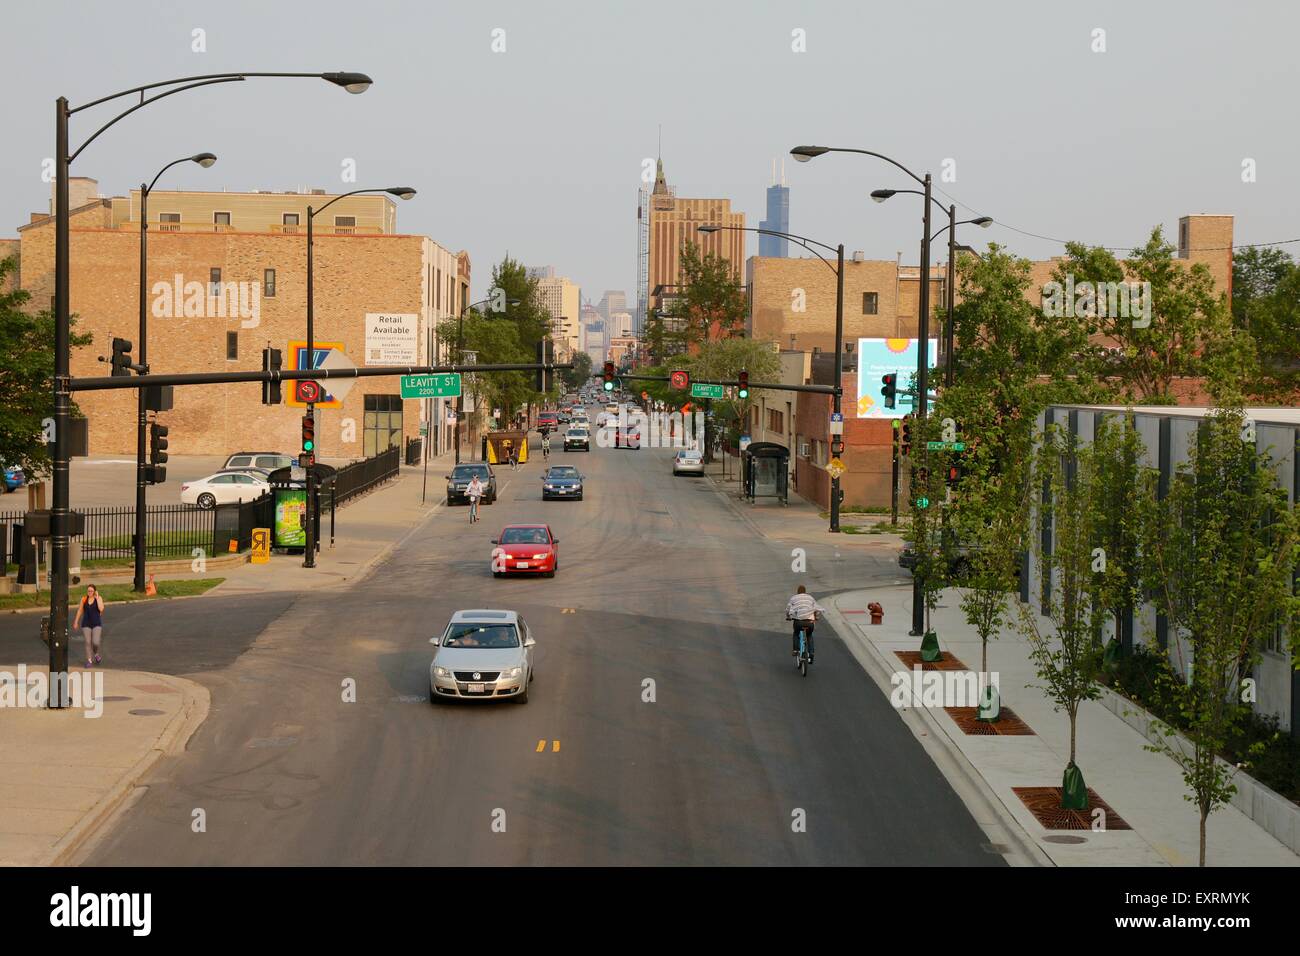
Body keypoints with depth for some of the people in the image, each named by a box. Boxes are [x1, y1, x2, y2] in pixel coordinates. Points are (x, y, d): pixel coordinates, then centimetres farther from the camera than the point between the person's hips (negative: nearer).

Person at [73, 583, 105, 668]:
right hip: (86, 624, 2)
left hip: (97, 624, -2)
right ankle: (89, 661, 5)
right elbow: (80, 611, 10)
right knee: (88, 642, -3)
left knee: (96, 642, -12)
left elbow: (101, 609, -18)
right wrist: (76, 622, 9)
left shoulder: (99, 598, -3)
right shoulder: (84, 599, 3)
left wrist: (97, 597, -14)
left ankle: (96, 654, 20)